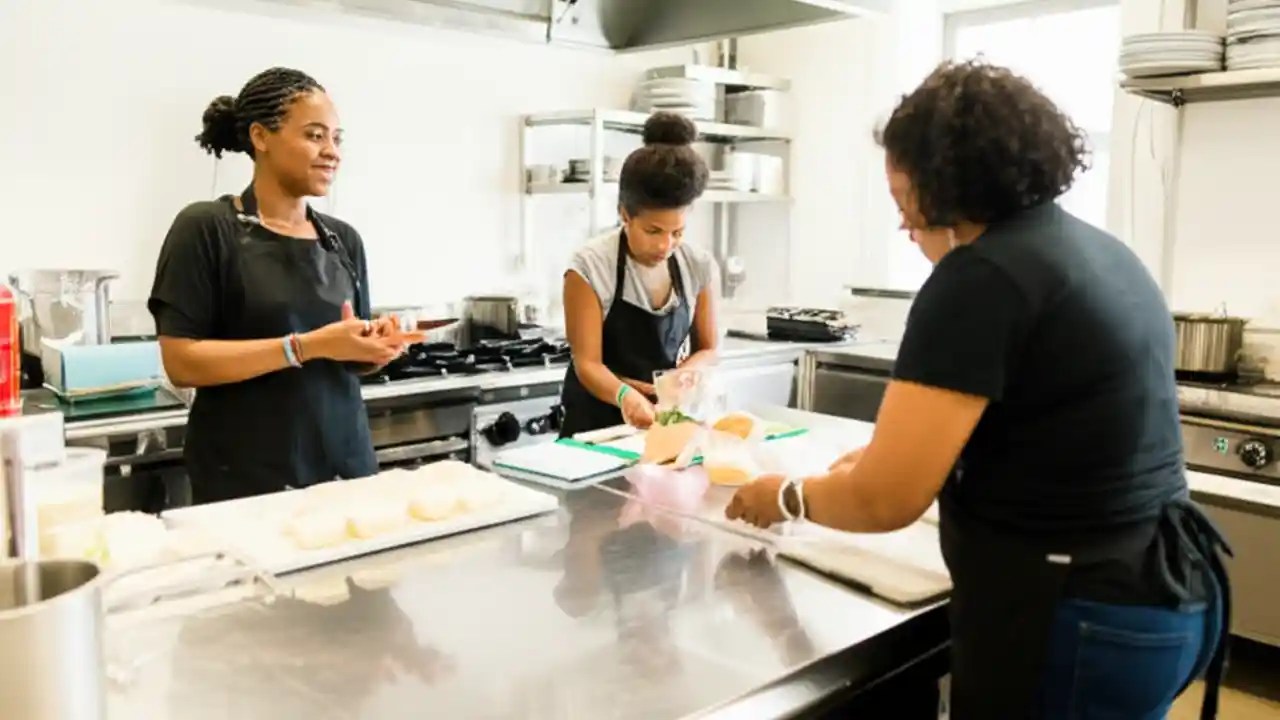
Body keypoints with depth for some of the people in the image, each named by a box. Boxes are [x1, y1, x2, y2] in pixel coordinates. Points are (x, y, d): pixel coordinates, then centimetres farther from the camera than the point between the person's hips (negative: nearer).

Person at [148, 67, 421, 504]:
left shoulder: (343, 239, 8)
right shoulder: (205, 229, -7)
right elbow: (182, 362, -13)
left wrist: (375, 348, -7)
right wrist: (308, 346, -21)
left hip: (346, 465, 5)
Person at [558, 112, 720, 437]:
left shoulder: (700, 266, -5)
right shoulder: (591, 265, -15)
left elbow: (707, 348, 5)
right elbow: (587, 363, -16)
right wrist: (625, 395, -35)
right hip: (599, 420, -2)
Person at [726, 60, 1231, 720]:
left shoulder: (983, 277, -20)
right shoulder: (1097, 250, 8)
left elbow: (883, 501, -19)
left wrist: (785, 497, 0)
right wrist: (893, 451, 18)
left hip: (1073, 625, -9)